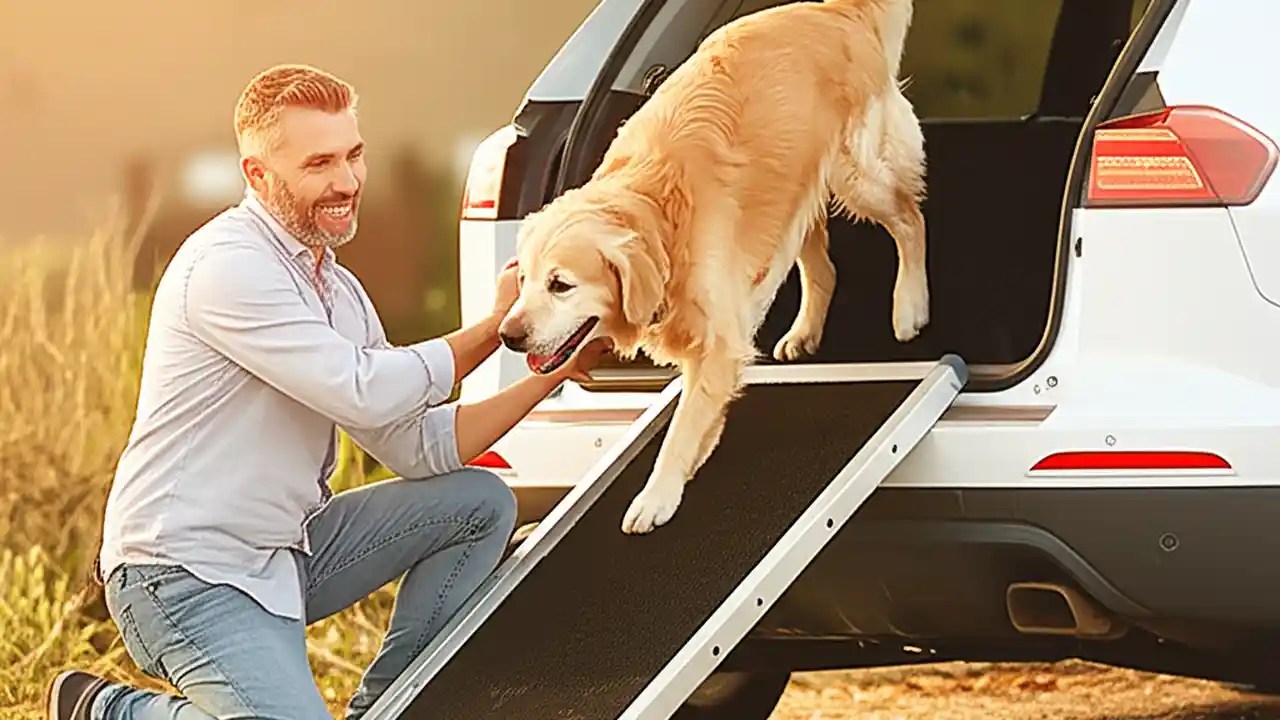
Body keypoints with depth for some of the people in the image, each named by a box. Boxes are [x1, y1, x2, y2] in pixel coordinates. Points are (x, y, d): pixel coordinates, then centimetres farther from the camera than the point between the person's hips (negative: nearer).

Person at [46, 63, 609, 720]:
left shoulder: (338, 291, 14)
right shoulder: (227, 266, -16)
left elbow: (417, 447, 12)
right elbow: (366, 394, -21)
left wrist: (549, 375, 3)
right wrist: (495, 327, -9)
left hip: (285, 554, 9)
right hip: (190, 573, -9)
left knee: (480, 503, 7)